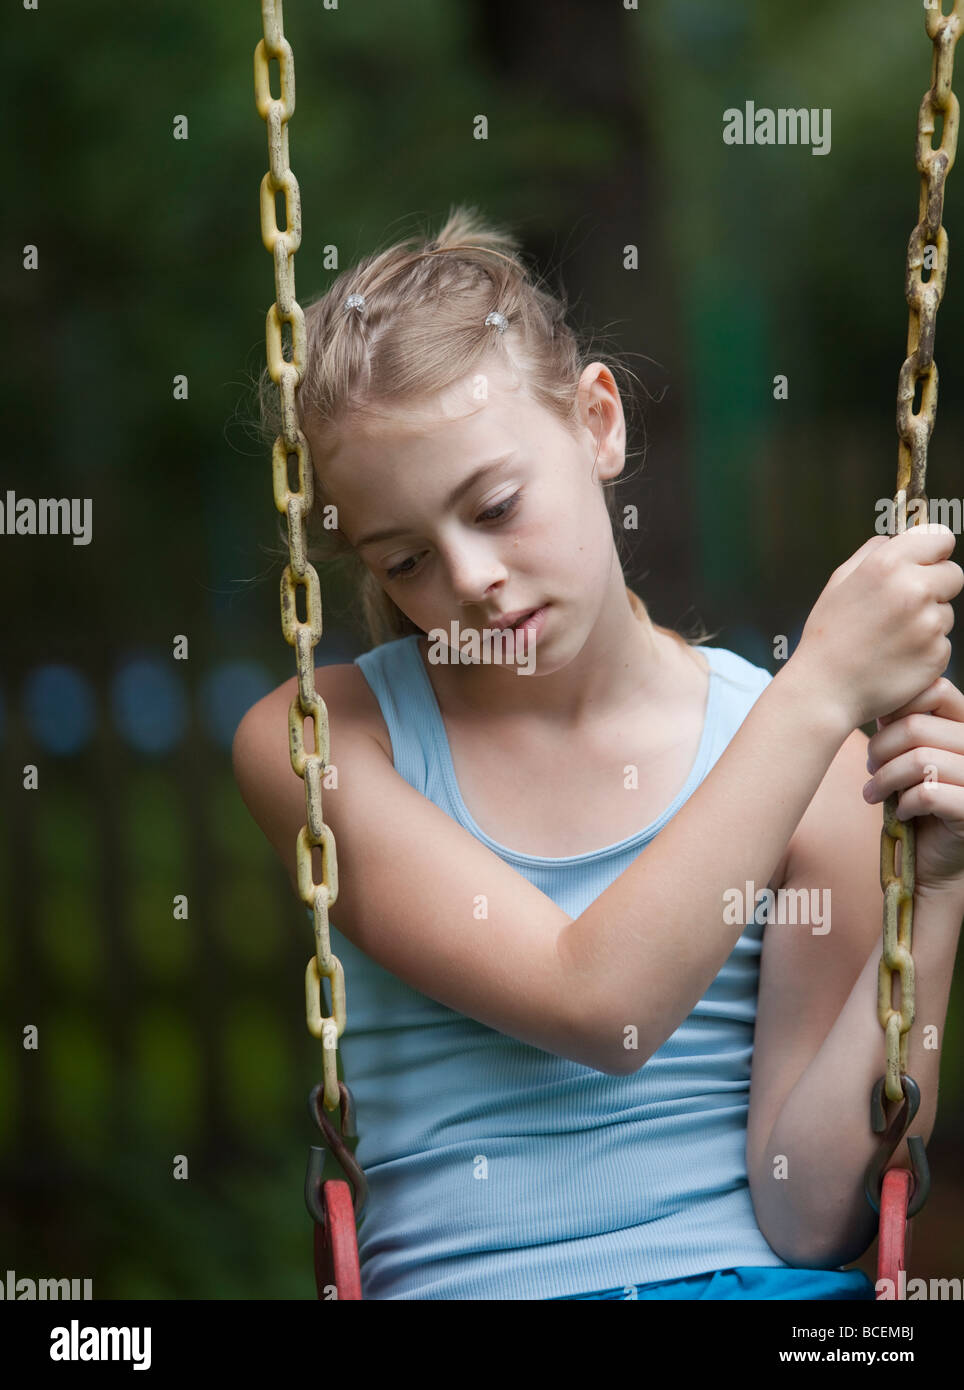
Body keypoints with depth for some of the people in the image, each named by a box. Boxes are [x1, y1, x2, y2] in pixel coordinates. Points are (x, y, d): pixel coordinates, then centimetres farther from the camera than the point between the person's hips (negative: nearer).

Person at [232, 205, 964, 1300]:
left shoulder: (812, 757, 4)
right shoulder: (314, 740, 2)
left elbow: (810, 1214, -1)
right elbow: (598, 1004, -13)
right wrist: (823, 687, -12)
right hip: (458, 1281, 1)